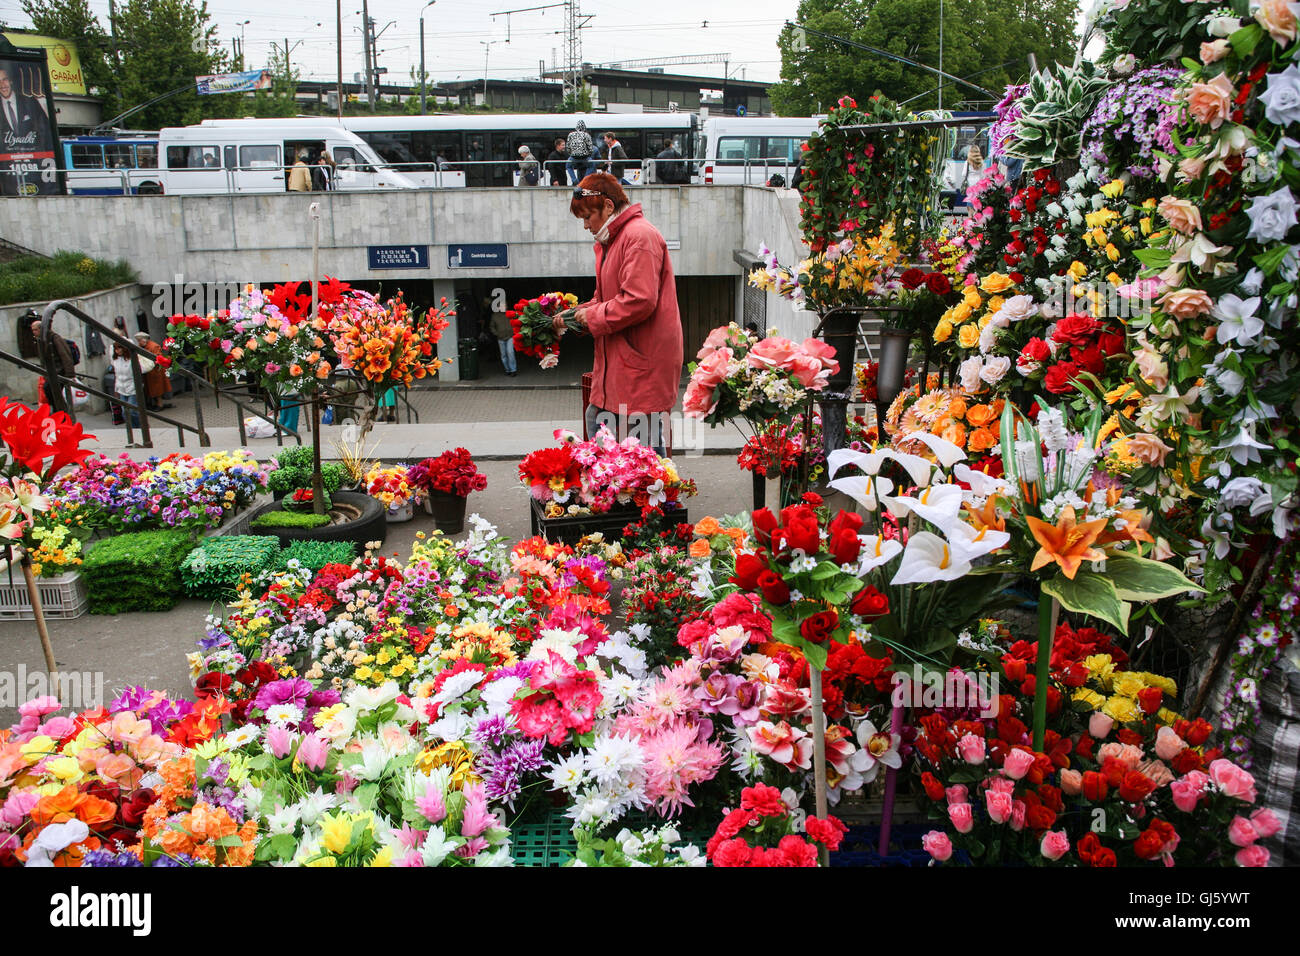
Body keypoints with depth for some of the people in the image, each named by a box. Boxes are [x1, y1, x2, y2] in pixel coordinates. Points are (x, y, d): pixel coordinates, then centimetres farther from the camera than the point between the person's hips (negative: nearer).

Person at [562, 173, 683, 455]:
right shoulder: (611, 241, 20)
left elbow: (639, 300, -24)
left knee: (647, 443, -5)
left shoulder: (639, 236, -14)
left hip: (642, 364, -11)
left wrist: (594, 317, -13)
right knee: (597, 422, 13)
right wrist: (579, 314, 8)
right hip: (617, 363, 11)